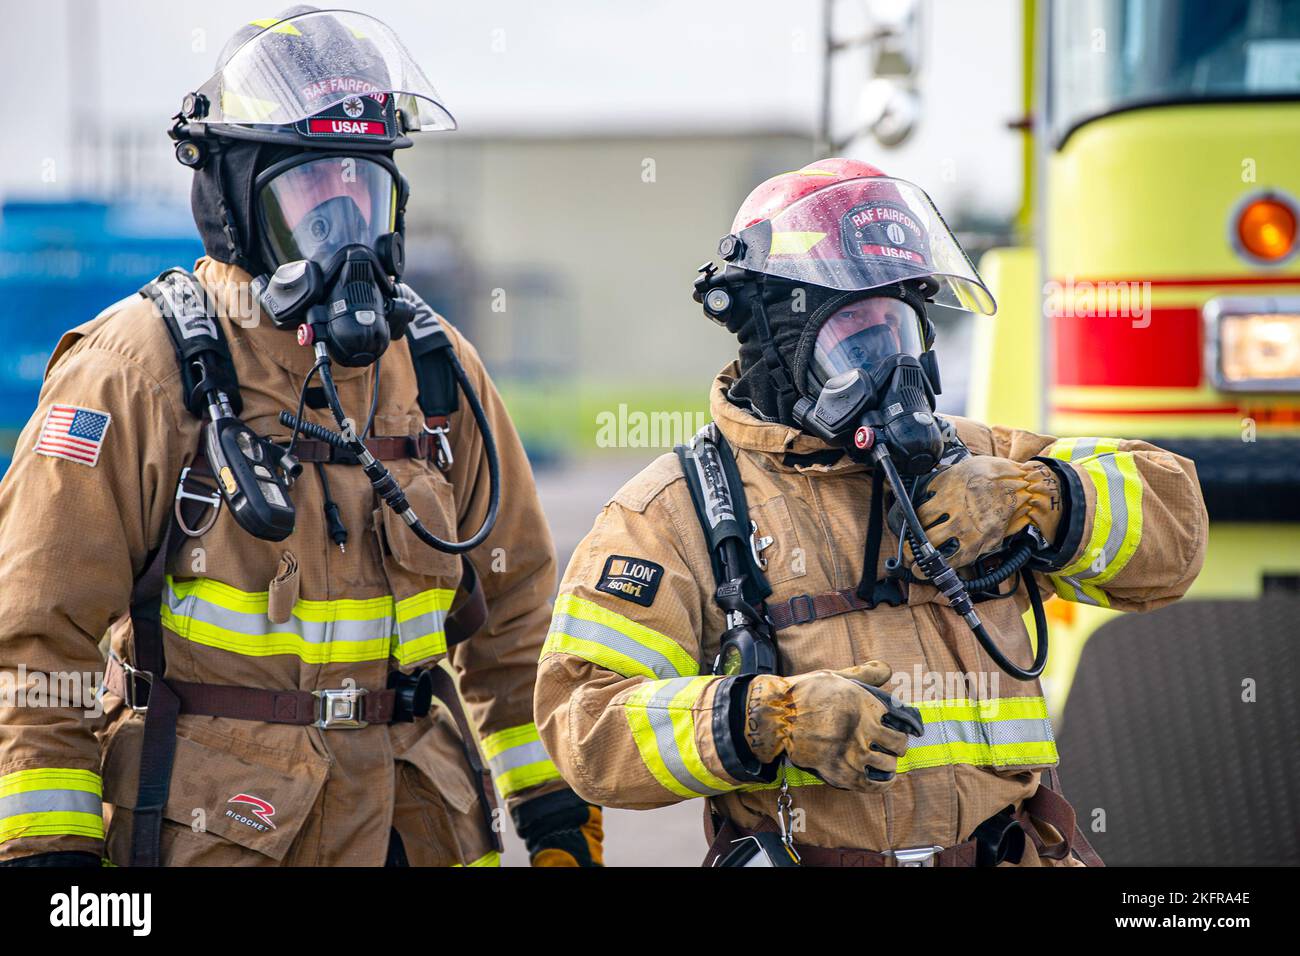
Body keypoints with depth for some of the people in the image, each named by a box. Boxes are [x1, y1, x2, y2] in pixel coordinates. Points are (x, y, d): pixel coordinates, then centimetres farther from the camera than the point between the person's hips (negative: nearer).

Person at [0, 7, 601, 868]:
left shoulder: (437, 369, 9)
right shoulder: (138, 368, -8)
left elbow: (513, 609, 17)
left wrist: (557, 803, 13)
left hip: (414, 826, 5)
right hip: (208, 833, -5)